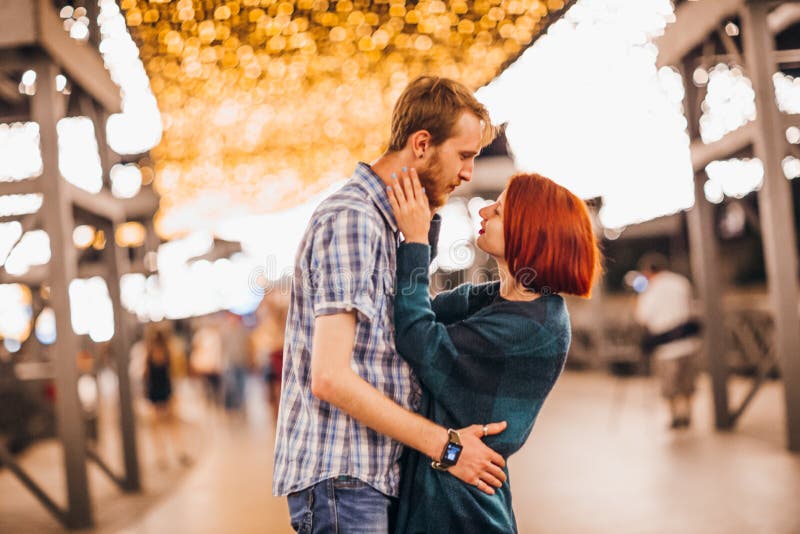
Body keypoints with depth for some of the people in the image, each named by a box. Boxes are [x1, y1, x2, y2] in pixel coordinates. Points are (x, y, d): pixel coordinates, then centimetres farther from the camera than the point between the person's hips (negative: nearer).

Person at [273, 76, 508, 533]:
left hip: (375, 472, 9)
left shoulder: (388, 222, 16)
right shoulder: (350, 220, -15)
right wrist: (444, 445, -16)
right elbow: (330, 377, -22)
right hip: (341, 477, -9)